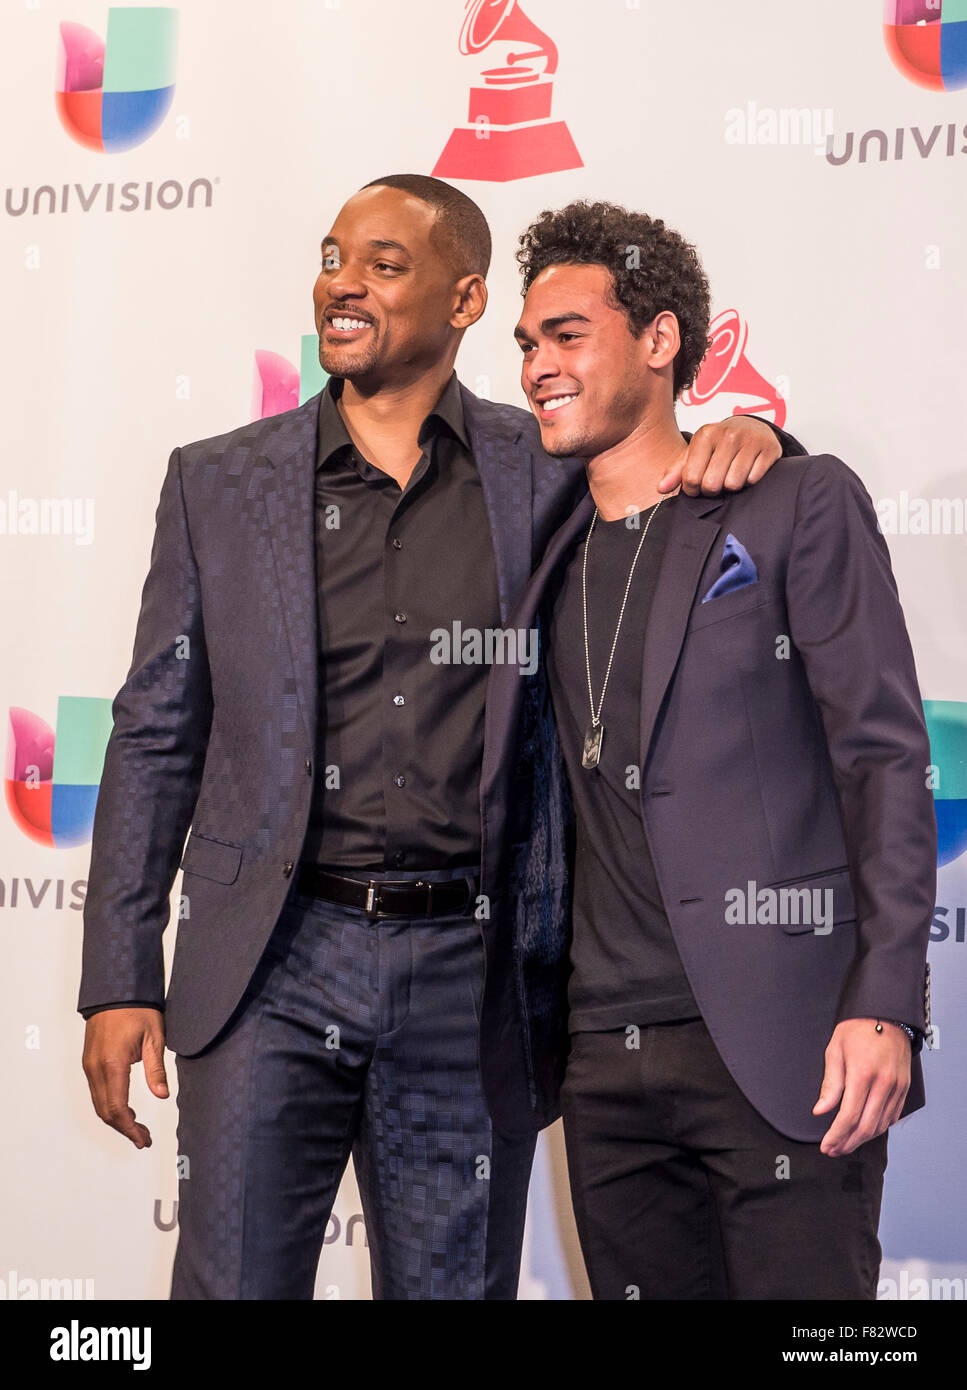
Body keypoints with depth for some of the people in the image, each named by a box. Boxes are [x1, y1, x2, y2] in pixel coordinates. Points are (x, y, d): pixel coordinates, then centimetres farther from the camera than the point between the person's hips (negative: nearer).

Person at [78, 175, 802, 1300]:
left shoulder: (546, 475, 4)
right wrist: (120, 981, 1)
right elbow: (156, 737, 7)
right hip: (275, 963, 0)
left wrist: (746, 438, -10)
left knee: (456, 1284, 10)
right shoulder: (219, 485, 6)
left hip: (468, 972, 0)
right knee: (233, 1284, 1)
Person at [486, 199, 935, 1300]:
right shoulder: (553, 556, 17)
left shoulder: (797, 504, 1)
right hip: (606, 1059, 6)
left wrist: (884, 1005, -15)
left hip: (777, 1046, -5)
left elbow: (884, 757, -6)